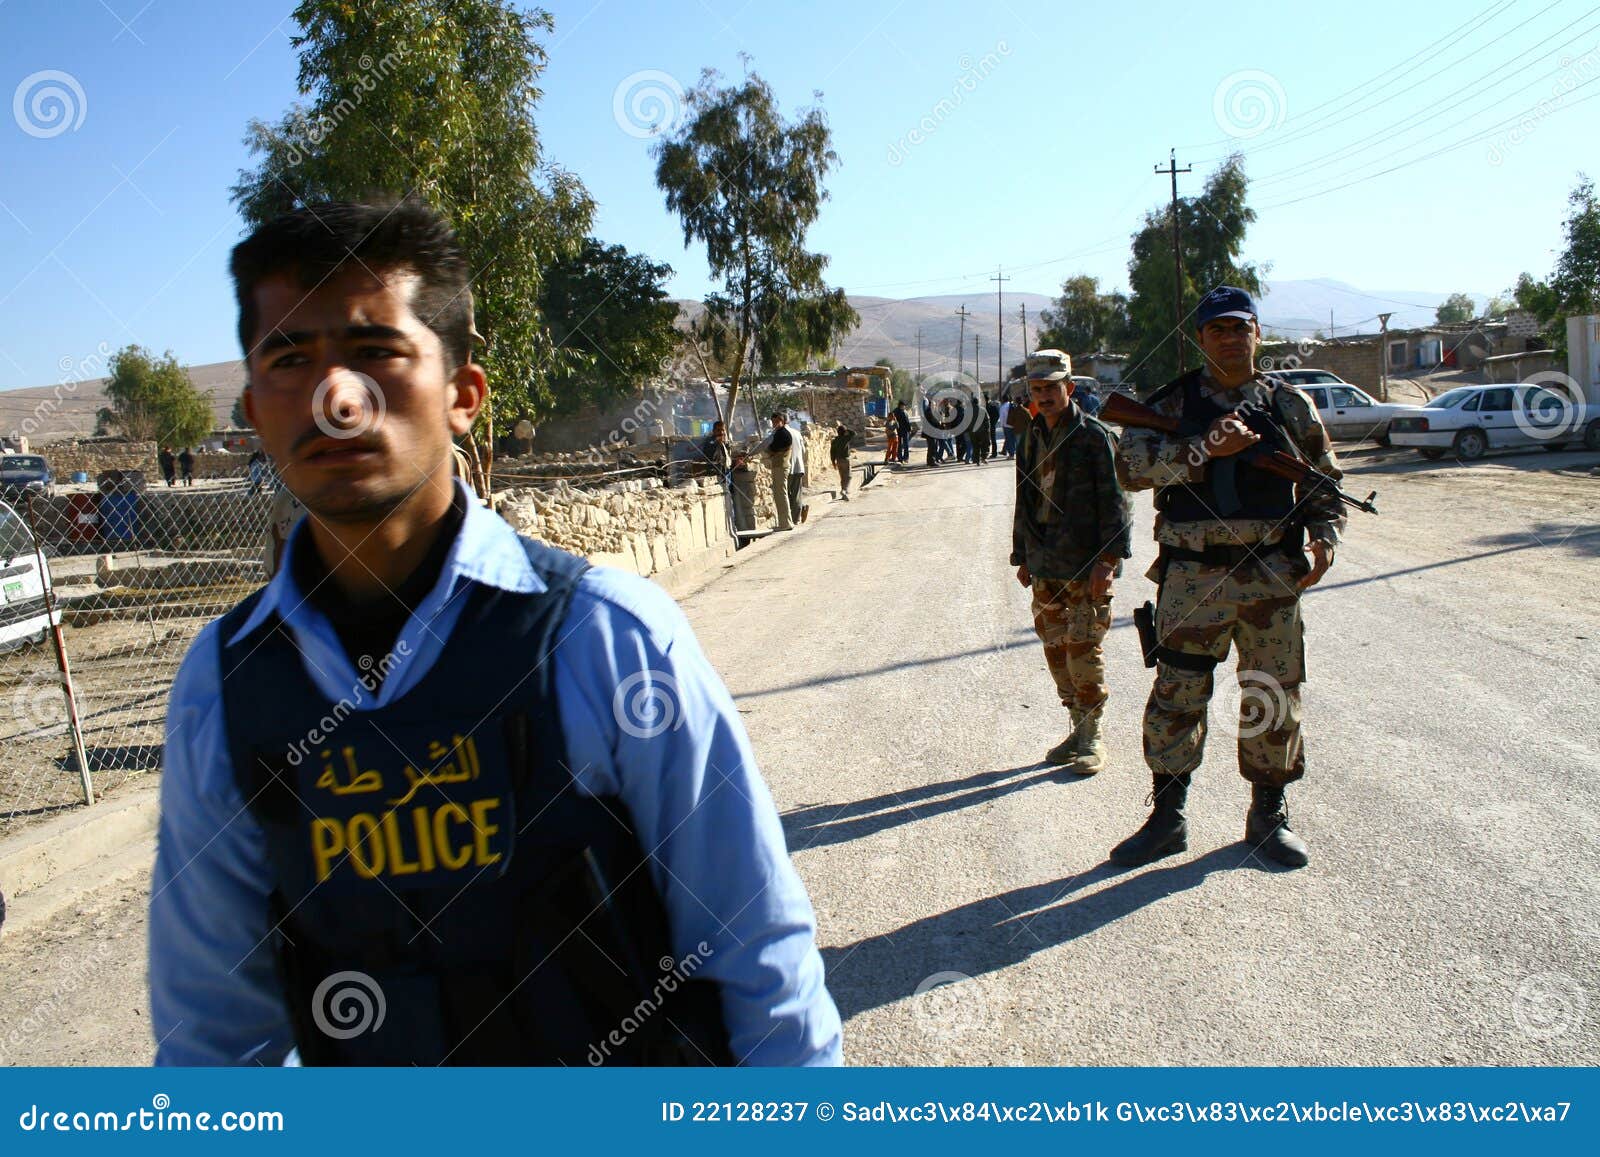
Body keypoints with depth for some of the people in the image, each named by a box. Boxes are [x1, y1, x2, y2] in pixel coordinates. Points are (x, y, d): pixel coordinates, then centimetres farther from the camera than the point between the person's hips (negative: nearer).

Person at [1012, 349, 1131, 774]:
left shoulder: (1094, 436, -6)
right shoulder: (1030, 441, 14)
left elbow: (1114, 500, -9)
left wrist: (1107, 558, -16)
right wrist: (1023, 556, 20)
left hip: (1087, 565, -6)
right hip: (1045, 567, 6)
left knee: (1083, 651, -5)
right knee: (1055, 650, 10)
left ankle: (1092, 738, 7)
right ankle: (1078, 727, 23)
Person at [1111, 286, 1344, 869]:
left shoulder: (1290, 404, 10)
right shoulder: (1172, 401, 3)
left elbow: (1325, 483, 16)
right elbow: (1132, 464, -13)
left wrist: (1324, 537, -2)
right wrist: (1205, 450, -23)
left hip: (1272, 576, 2)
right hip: (1192, 576, -2)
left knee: (1274, 697, 9)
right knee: (1176, 695, 2)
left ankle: (1268, 814, 26)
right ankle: (1168, 816, 16)